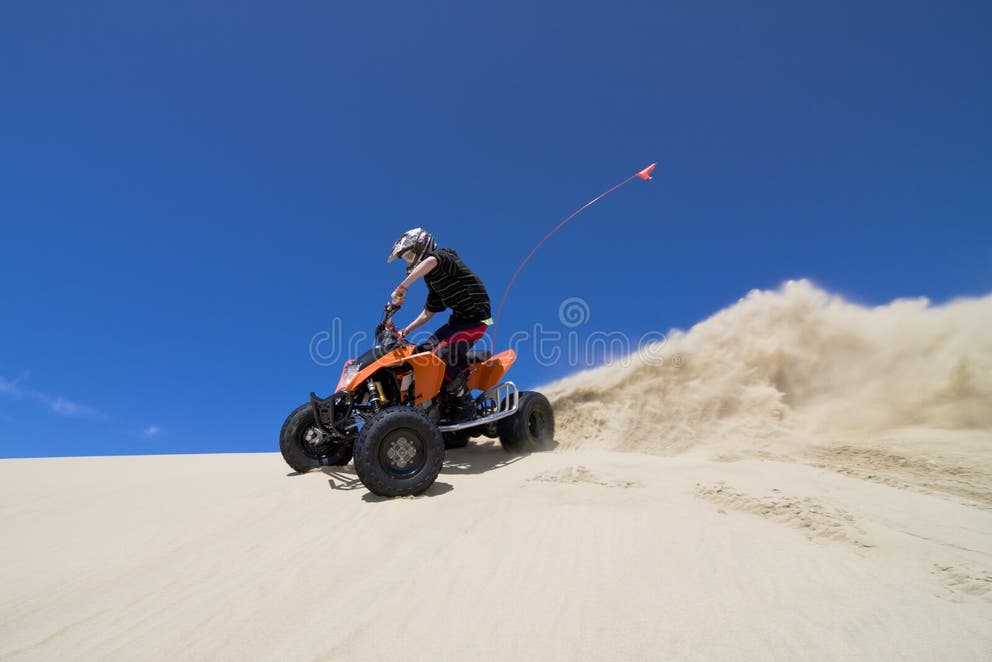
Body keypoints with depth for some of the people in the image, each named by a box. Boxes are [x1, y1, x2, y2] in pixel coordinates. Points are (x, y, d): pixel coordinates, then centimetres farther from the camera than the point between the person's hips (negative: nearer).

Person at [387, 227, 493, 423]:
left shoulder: (443, 256, -10)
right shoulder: (432, 279, 18)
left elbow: (430, 261, -37)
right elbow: (429, 312, 23)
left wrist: (402, 287, -40)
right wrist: (406, 331, 15)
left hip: (476, 317, -10)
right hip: (459, 318, 10)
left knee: (443, 357, -24)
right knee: (424, 352, 4)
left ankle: (465, 405, -10)